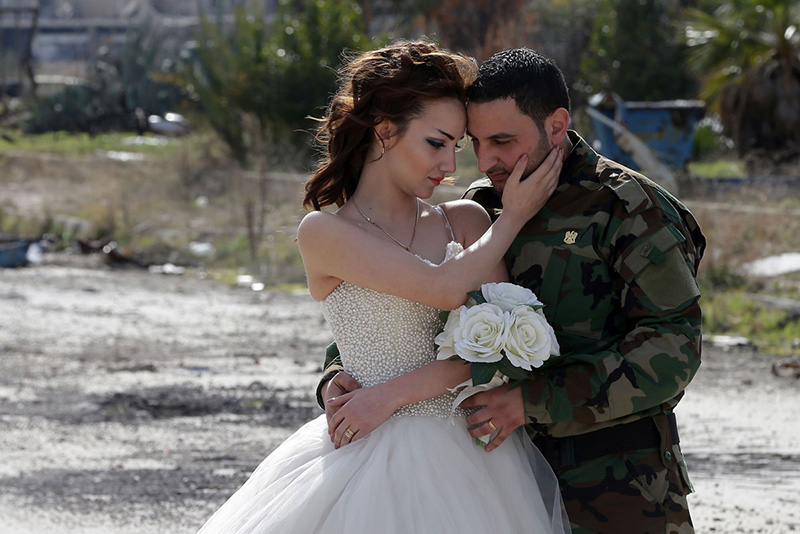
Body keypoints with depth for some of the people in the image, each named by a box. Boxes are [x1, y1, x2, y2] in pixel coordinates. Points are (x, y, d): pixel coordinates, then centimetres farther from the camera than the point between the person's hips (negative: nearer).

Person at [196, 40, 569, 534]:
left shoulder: (466, 223, 9)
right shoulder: (324, 231, -4)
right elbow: (445, 289, -14)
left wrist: (394, 393, -13)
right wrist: (515, 215, -1)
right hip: (378, 467, -3)